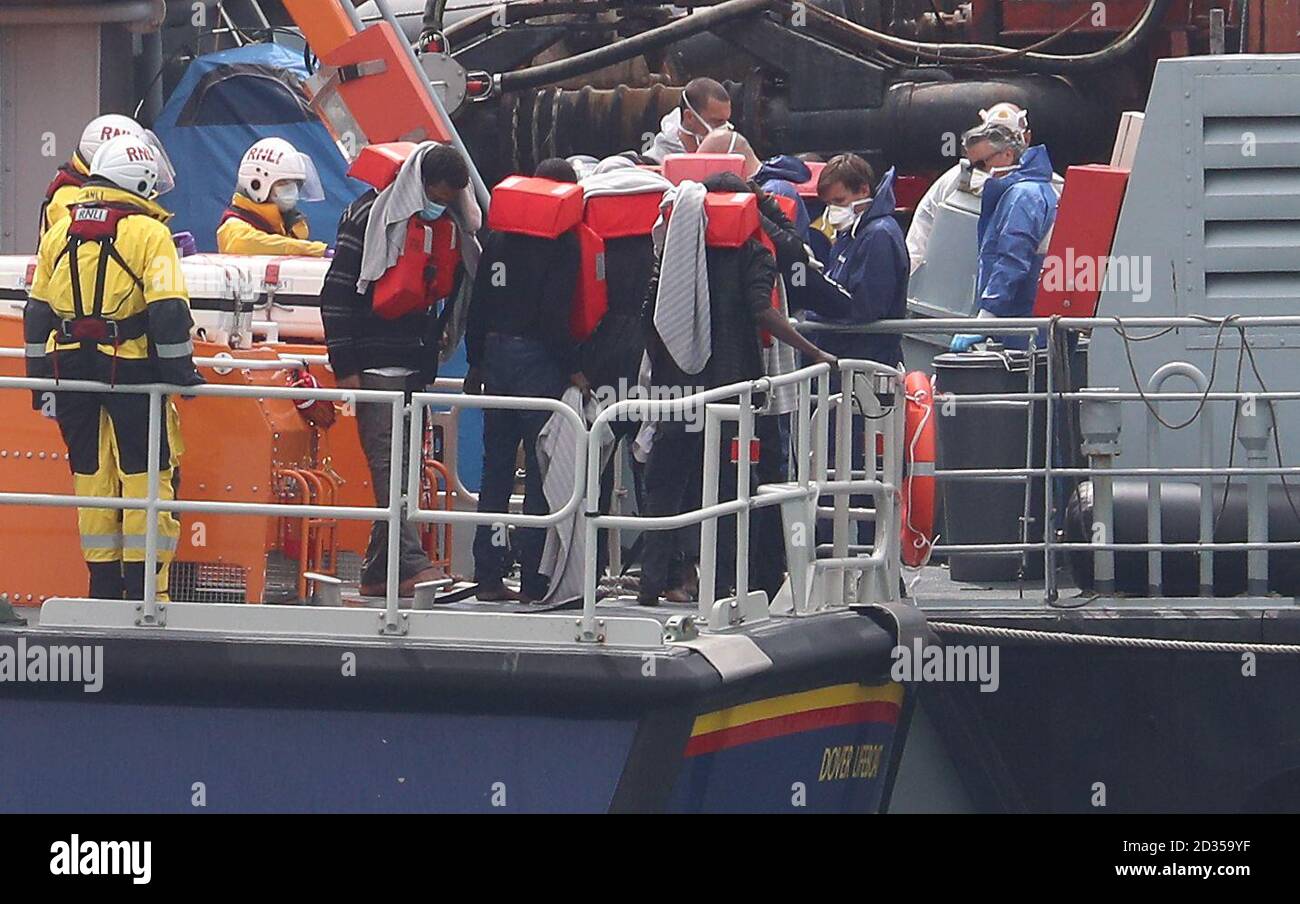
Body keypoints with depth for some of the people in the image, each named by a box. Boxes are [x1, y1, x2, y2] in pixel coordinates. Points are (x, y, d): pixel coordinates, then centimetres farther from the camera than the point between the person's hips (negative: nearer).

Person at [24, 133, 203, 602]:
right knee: (146, 475, 1)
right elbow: (168, 310, -14)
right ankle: (143, 587, -1)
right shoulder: (148, 232, -8)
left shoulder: (59, 232, 10)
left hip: (70, 365, 5)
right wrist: (181, 370, -6)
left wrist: (41, 378, 19)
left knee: (92, 473, 12)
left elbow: (37, 312, 14)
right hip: (129, 365, -5)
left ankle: (104, 584, 15)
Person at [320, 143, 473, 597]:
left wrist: (432, 354, 16)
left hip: (415, 366, 7)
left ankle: (378, 572, 8)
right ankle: (411, 565, -25)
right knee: (388, 461, -15)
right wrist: (344, 366, -11)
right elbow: (335, 293, -7)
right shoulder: (370, 216, -6)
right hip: (375, 366, -7)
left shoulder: (446, 224, 14)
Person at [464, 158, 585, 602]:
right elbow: (554, 312, -16)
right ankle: (534, 579, -4)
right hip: (538, 358, -6)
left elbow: (479, 303, 11)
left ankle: (488, 576, 11)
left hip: (496, 353, 6)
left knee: (496, 466, 11)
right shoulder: (563, 241, -10)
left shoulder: (499, 236, 9)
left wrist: (476, 361, 17)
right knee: (541, 470, -2)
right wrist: (572, 368, -11)